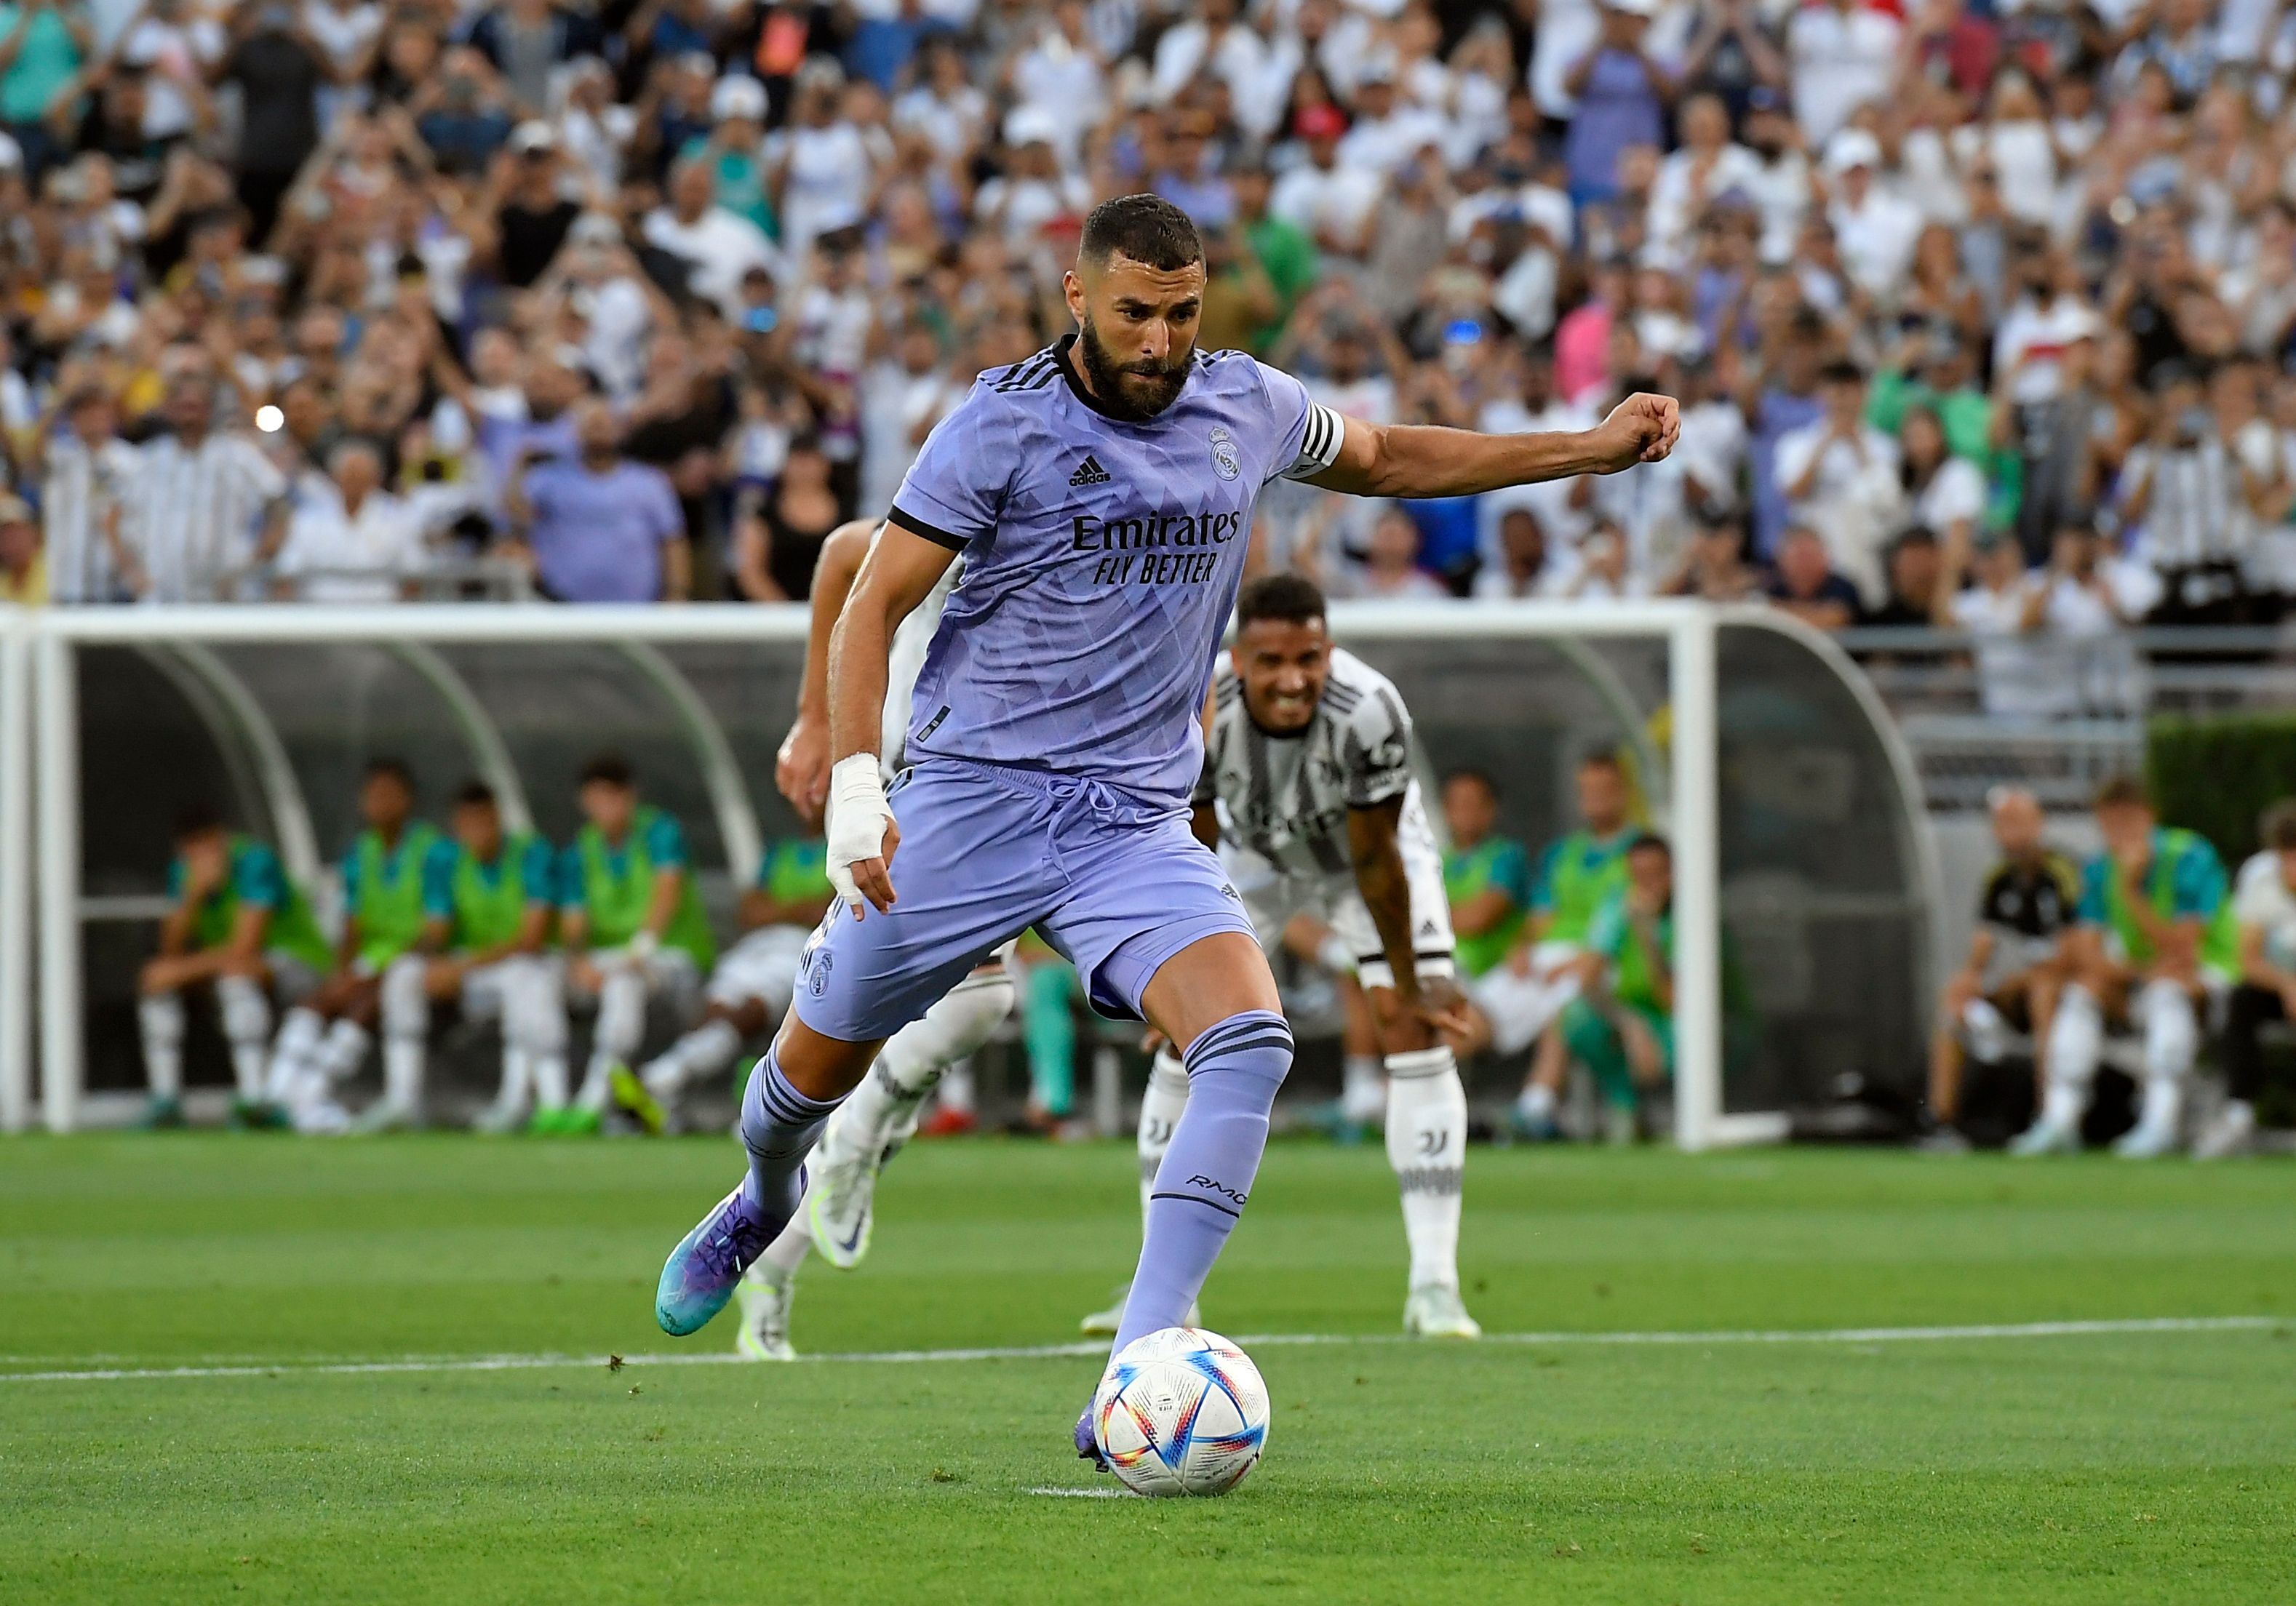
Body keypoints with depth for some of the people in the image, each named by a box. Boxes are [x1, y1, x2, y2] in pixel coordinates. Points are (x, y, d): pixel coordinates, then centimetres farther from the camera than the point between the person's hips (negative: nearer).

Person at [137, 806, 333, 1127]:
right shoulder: (183, 870, -1)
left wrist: (182, 968, -20)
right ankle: (165, 1099, -10)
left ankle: (253, 1098, -44)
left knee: (235, 971, -38)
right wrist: (195, 892, -24)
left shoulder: (255, 861, -22)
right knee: (155, 976, -10)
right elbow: (171, 950, -9)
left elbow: (245, 948, -27)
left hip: (299, 961, -7)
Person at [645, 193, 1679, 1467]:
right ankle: (762, 1202, 49)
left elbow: (1382, 458, 26)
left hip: (1135, 825, 3)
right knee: (821, 1062, 10)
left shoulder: (1246, 407, 5)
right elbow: (873, 603, -8)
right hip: (971, 800, -2)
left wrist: (1590, 450, 22)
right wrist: (853, 781, -20)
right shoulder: (1004, 422, -9)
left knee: (1249, 1040, -24)